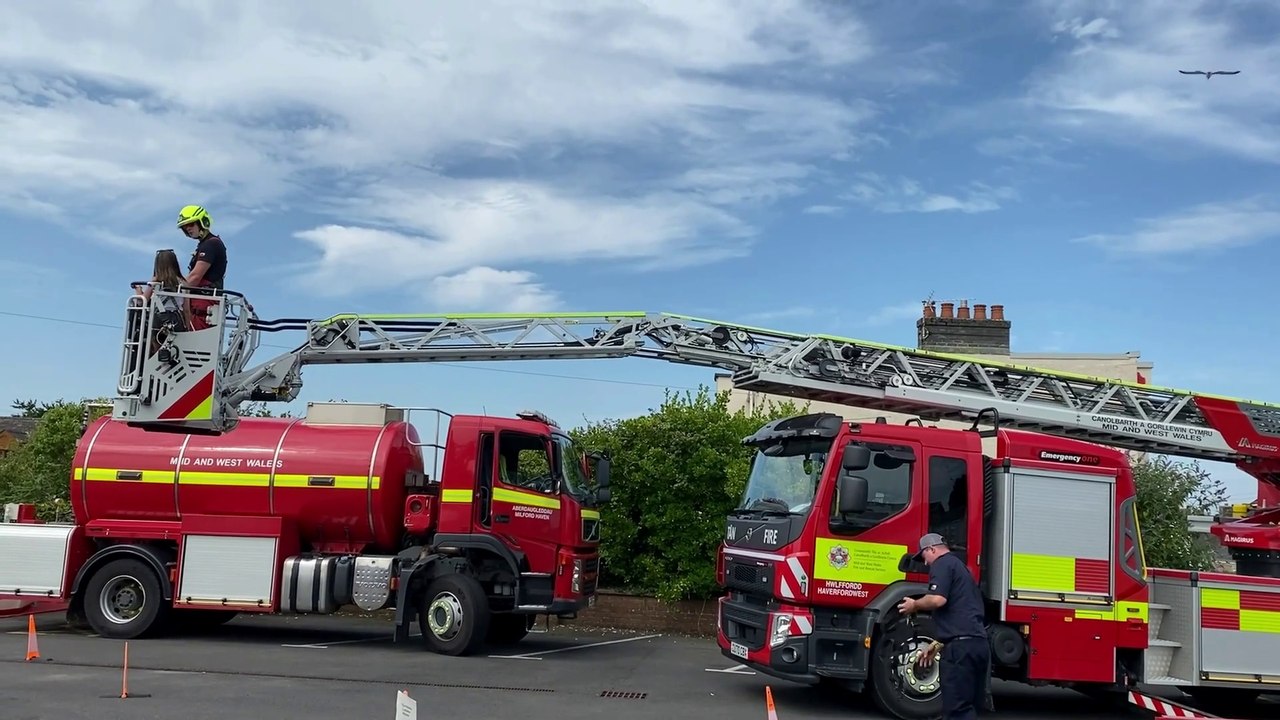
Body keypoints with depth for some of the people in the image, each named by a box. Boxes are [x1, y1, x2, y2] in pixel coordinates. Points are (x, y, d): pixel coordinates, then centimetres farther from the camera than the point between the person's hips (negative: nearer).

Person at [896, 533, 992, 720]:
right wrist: (938, 645, 33)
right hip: (978, 642, 9)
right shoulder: (960, 567, 27)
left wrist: (915, 605, 0)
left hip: (961, 645, -9)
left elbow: (938, 599, -19)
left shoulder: (942, 564, -2)